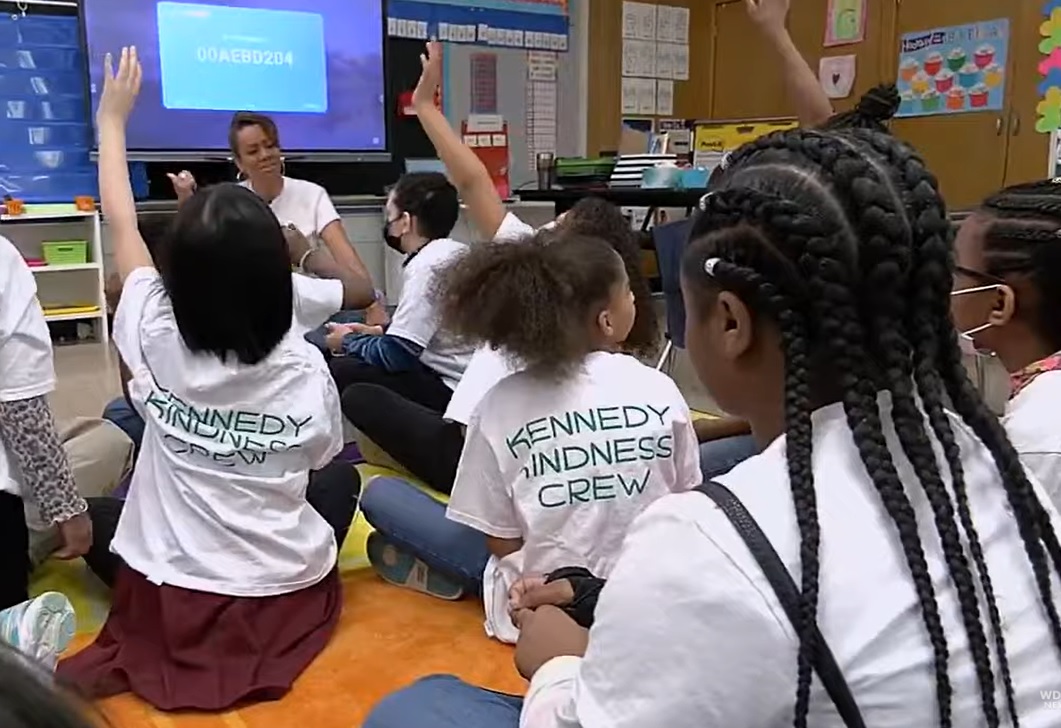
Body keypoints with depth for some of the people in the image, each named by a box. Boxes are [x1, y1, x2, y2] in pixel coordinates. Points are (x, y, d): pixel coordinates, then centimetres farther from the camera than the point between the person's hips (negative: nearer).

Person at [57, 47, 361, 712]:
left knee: (96, 514, 29)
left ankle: (166, 612, 8)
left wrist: (112, 120, 13)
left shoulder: (157, 344, -15)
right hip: (287, 603, 1)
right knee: (341, 479, 27)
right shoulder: (307, 369, -15)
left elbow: (120, 226, 1)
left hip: (171, 606, 0)